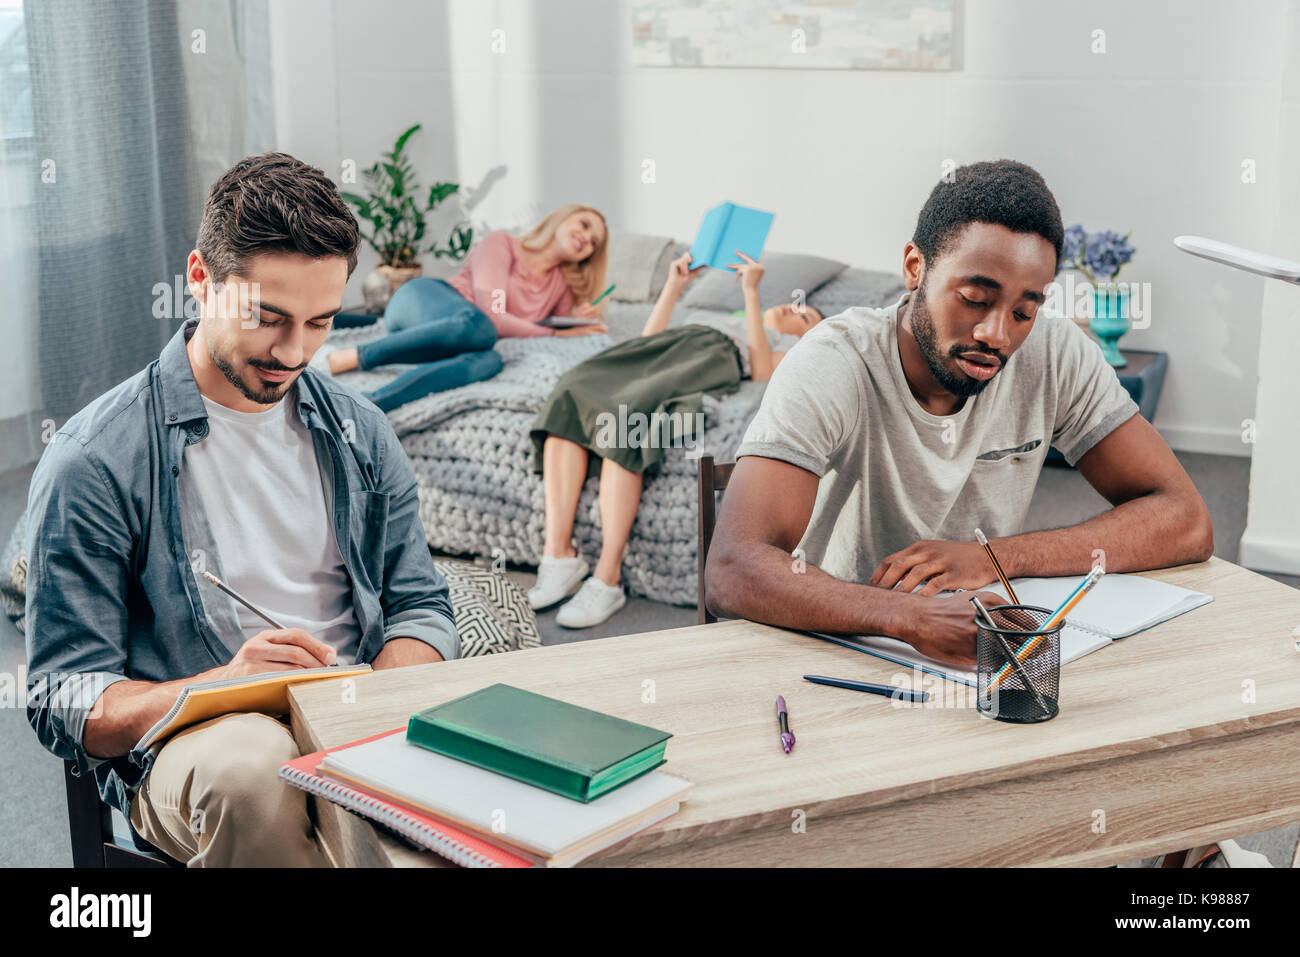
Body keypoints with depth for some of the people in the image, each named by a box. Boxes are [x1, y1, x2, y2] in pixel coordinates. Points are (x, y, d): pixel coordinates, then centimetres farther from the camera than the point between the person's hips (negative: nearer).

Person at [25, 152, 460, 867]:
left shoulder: (359, 432, 12)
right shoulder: (92, 461, -4)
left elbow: (420, 607, 15)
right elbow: (62, 702, -5)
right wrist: (222, 685, -24)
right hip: (187, 747, -3)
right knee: (252, 761, -39)